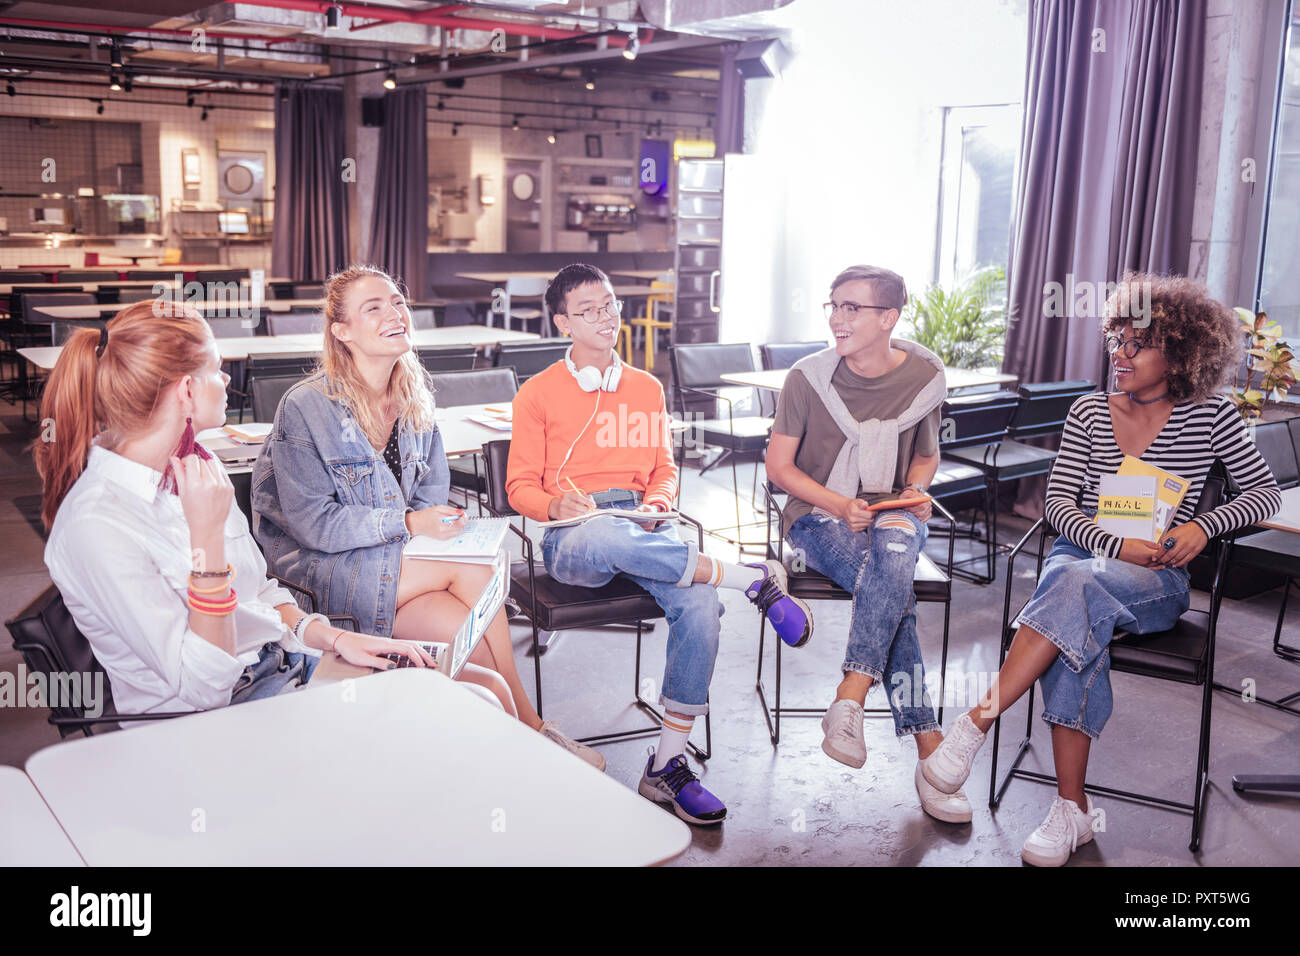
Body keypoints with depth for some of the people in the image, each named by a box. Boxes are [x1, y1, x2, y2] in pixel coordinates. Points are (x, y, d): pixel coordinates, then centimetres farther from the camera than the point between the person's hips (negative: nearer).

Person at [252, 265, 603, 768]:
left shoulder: (415, 398, 6)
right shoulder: (306, 407, -14)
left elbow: (431, 495, 12)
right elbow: (313, 524, -15)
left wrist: (442, 523, -11)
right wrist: (407, 523, -20)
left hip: (403, 558, 6)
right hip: (325, 568, -6)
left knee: (470, 633, -25)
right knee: (474, 573, -23)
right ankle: (530, 725, -10)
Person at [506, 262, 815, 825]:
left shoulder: (647, 388, 18)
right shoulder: (538, 393, 6)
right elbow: (521, 487, 5)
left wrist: (657, 502, -1)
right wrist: (557, 506, -17)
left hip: (643, 530, 4)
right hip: (570, 540, -3)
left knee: (699, 604, -29)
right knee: (602, 537, -43)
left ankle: (667, 766, -20)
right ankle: (753, 579, -31)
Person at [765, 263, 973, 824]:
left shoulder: (924, 378, 2)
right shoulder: (808, 378, -5)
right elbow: (778, 466, -1)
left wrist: (915, 491, -4)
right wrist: (838, 504, -15)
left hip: (892, 513, 2)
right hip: (817, 516, -2)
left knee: (896, 542, -38)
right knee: (895, 593, -32)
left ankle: (849, 700, -38)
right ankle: (929, 747, -32)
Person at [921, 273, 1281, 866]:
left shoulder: (1208, 417, 4)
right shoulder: (1090, 412, 8)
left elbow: (1266, 491, 9)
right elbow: (1058, 503, 3)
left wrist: (1203, 525, -10)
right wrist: (1117, 546, -14)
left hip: (1157, 580, -2)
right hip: (1082, 555, 2)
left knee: (1078, 585, -37)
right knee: (1081, 623, -35)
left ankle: (974, 725, -38)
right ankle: (1071, 811, -34)